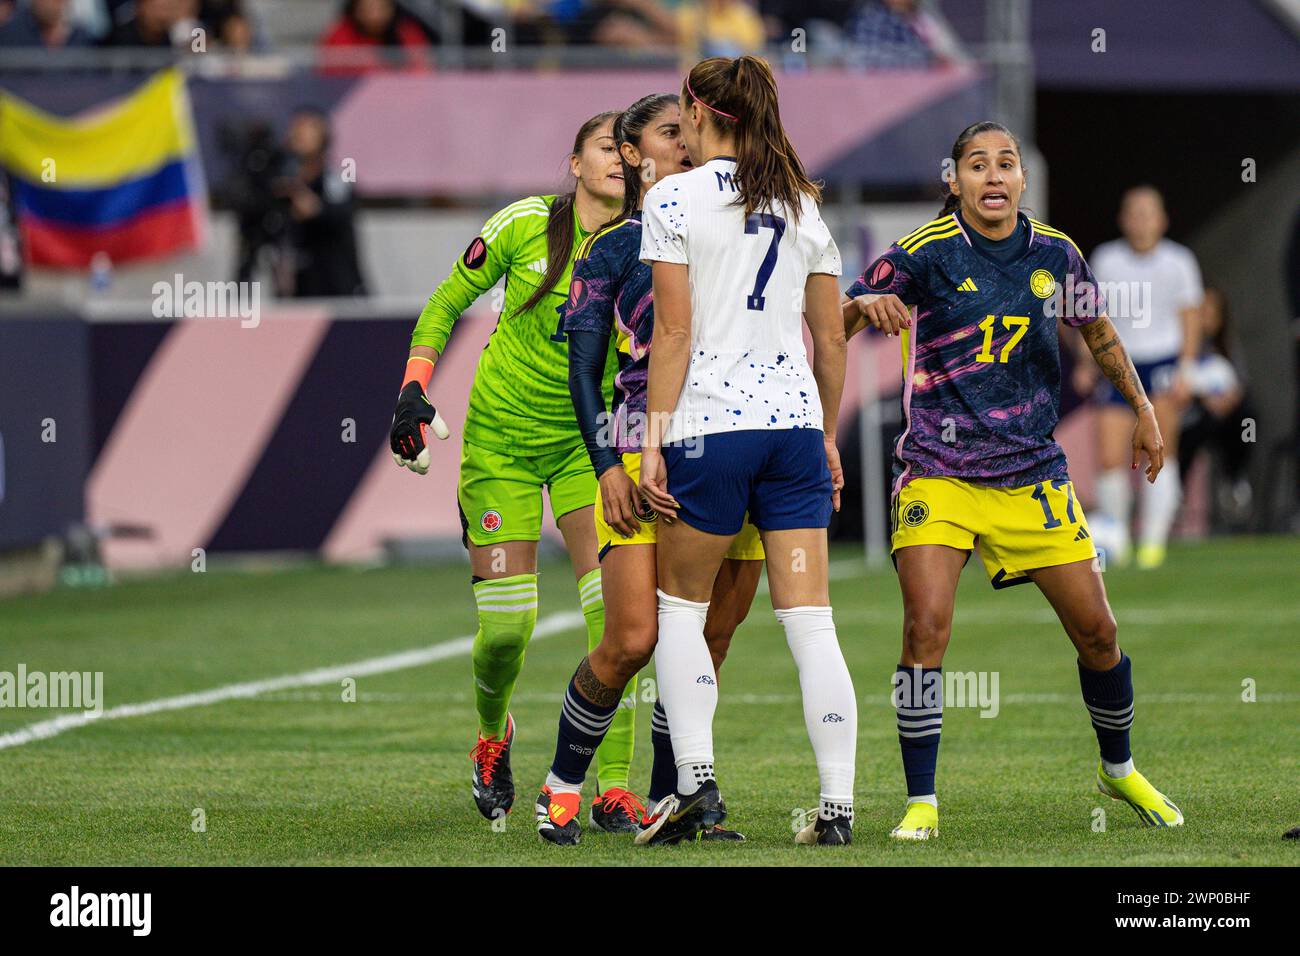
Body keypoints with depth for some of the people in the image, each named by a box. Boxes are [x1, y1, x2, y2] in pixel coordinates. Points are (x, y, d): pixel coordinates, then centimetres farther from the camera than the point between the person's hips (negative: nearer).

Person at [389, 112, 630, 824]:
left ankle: (614, 785, -12)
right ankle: (492, 733, 29)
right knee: (505, 627, -5)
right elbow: (446, 303, 2)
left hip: (589, 439, 1)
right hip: (501, 438, -1)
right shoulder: (525, 224, -10)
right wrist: (413, 391, -7)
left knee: (615, 606, -17)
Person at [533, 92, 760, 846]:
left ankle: (667, 801, 11)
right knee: (633, 639, -11)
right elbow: (583, 368, 2)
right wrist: (607, 464, -9)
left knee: (710, 636, 1)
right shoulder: (612, 248, 5)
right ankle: (564, 784, 8)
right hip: (643, 454, -4)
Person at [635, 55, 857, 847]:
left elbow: (674, 332, -9)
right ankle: (838, 805, -3)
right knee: (810, 620, 2)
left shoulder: (674, 199, -4)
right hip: (795, 422, 4)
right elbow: (831, 338, 13)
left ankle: (696, 780, -1)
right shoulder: (803, 204, 11)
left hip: (710, 425, -4)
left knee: (681, 605, 11)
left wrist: (655, 439, -6)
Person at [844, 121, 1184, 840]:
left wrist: (1142, 409, 26)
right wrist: (867, 303, -36)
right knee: (926, 626, -19)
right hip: (937, 474, -3)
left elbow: (1098, 330, 21)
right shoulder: (926, 252, -10)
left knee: (1096, 631, 7)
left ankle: (1119, 768, 33)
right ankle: (921, 803, -9)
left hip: (1032, 475, 3)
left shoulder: (1054, 254, 2)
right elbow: (839, 324, -14)